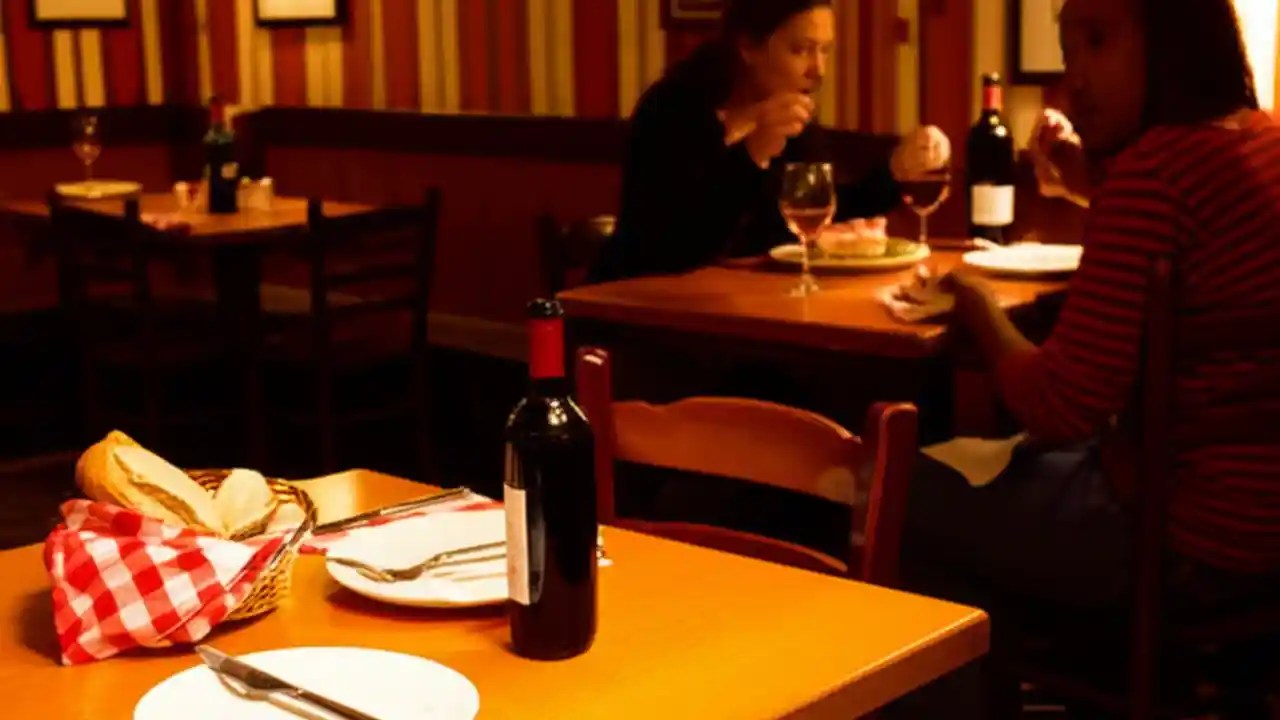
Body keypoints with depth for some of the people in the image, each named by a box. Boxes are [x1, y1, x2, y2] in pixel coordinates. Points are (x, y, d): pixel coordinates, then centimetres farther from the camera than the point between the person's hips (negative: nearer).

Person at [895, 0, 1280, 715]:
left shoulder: (1155, 165, -21)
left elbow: (1062, 410, -22)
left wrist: (983, 311, -4)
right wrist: (1099, 192, 13)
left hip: (1189, 541, -9)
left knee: (894, 502, 6)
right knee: (1008, 468, 29)